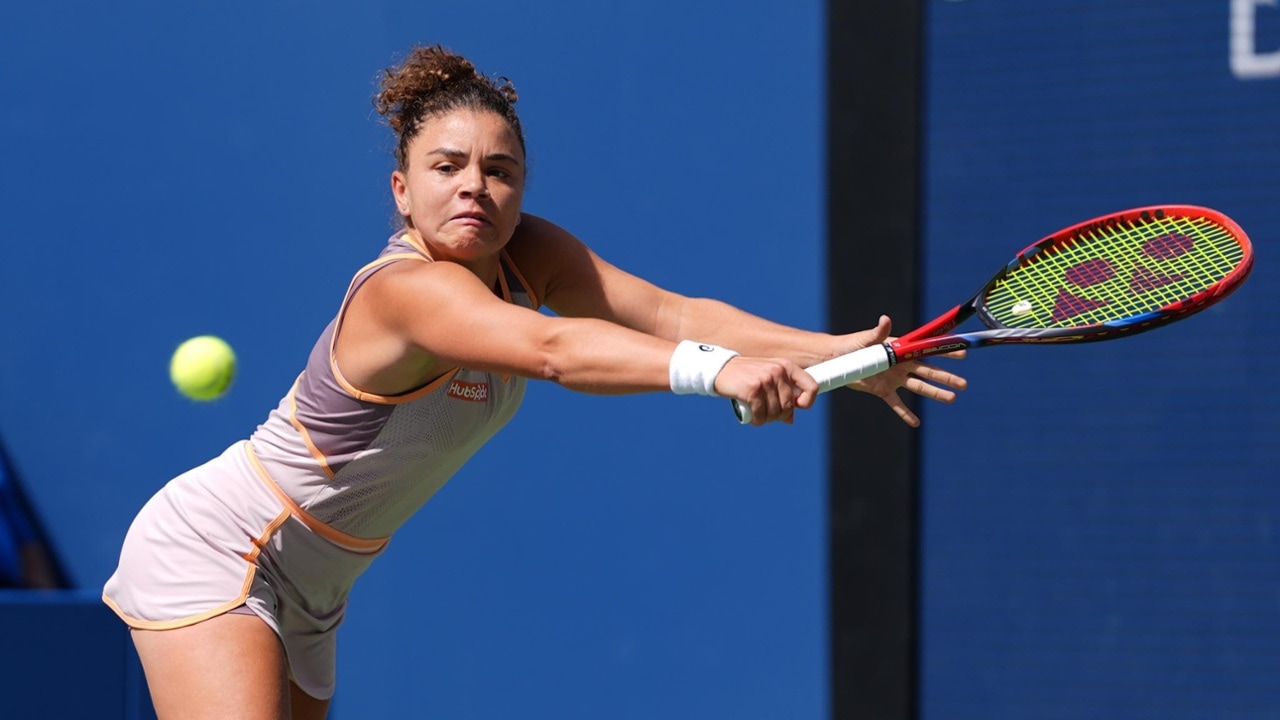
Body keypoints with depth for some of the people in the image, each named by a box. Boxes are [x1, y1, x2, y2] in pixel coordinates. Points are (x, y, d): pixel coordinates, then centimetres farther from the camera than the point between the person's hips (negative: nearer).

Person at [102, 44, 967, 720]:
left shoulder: (527, 256, -5)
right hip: (212, 554, -9)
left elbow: (669, 311, -16)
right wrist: (717, 369, -61)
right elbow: (554, 349, -48)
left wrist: (838, 350, -27)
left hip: (304, 600, 9)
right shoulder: (410, 289, -29)